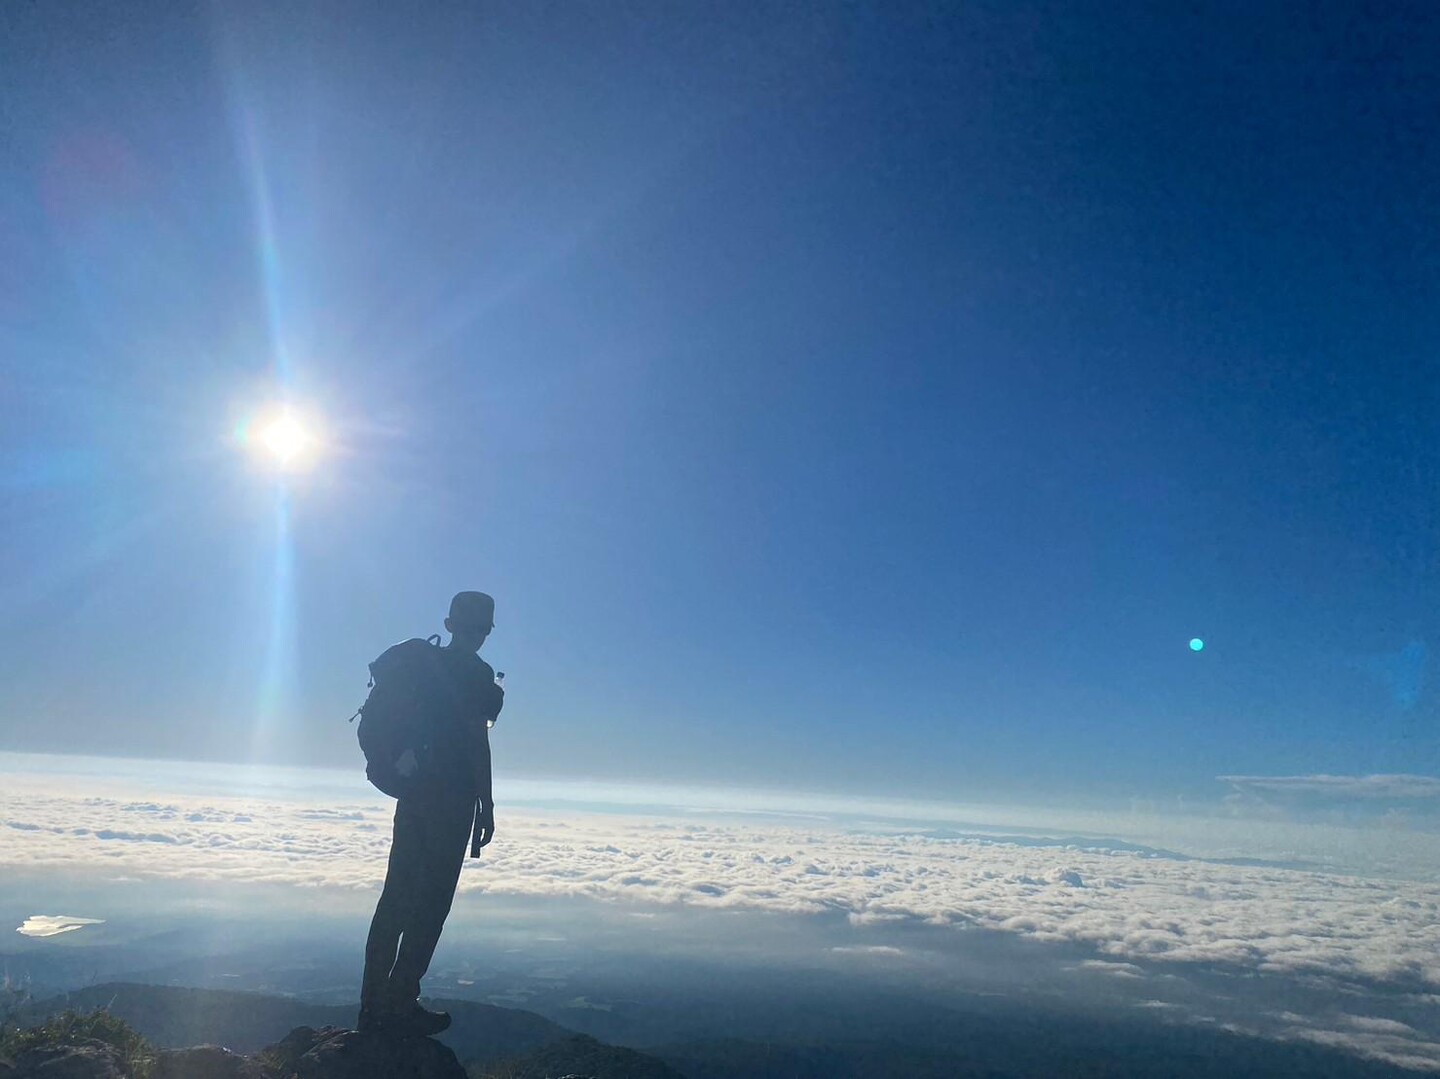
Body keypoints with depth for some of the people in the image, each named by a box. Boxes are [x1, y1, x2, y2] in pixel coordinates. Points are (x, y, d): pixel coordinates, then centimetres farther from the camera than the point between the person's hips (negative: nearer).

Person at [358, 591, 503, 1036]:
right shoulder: (476, 674, -12)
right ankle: (400, 1004, 4)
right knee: (432, 900, 1)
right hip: (452, 797, -7)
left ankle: (373, 1005, 16)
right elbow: (477, 741, -15)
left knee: (396, 896, 11)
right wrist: (486, 805, -10)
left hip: (413, 790, 7)